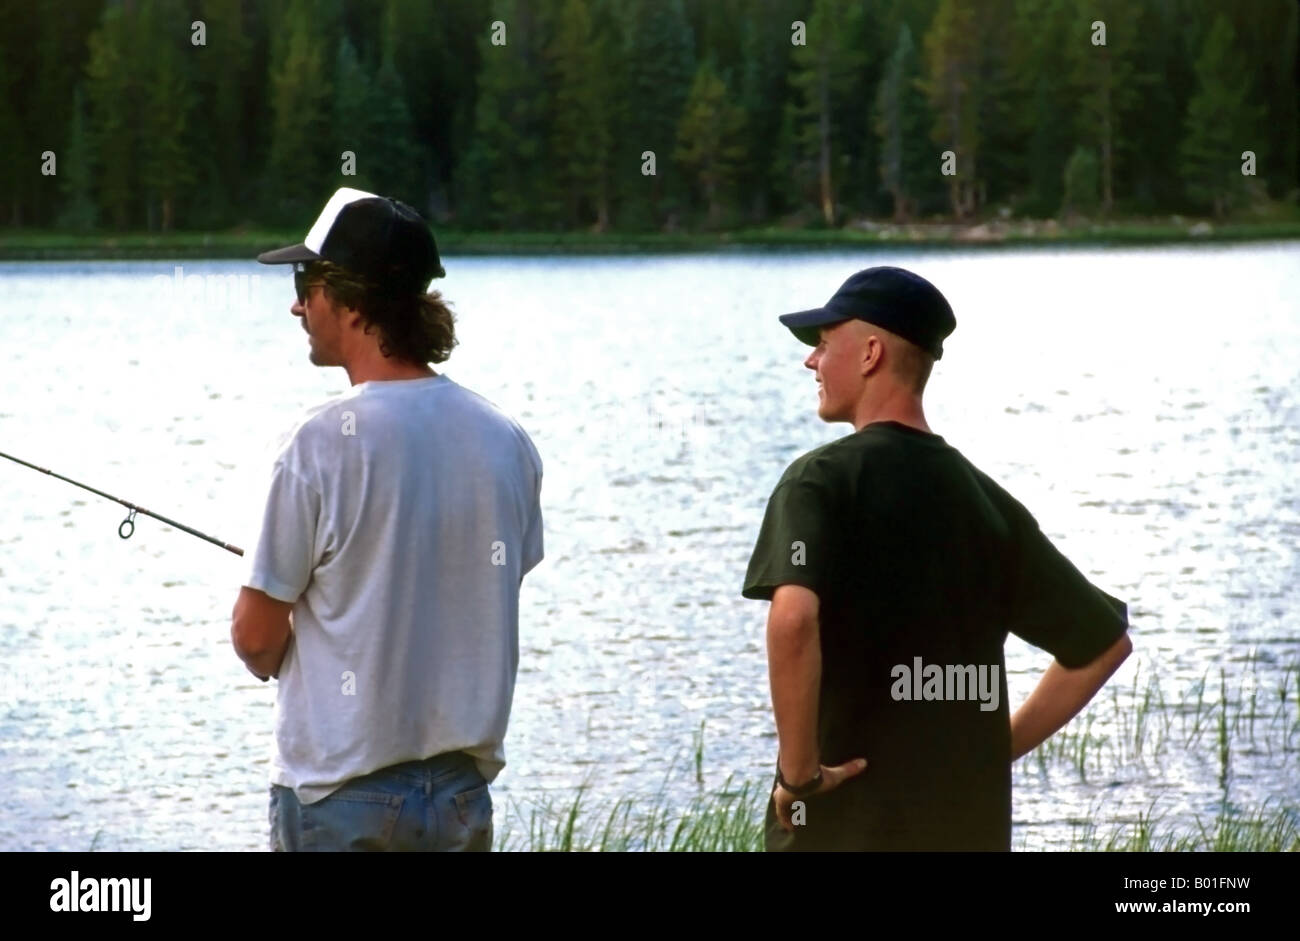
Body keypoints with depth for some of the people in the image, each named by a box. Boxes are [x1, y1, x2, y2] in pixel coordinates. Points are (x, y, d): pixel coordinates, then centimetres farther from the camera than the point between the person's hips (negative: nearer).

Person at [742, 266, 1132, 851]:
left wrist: (798, 770, -18)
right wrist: (996, 749, 15)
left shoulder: (822, 480, -9)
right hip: (972, 831, 6)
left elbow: (794, 619, -29)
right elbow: (1104, 642, 15)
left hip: (843, 830, -6)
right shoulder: (988, 501, 10)